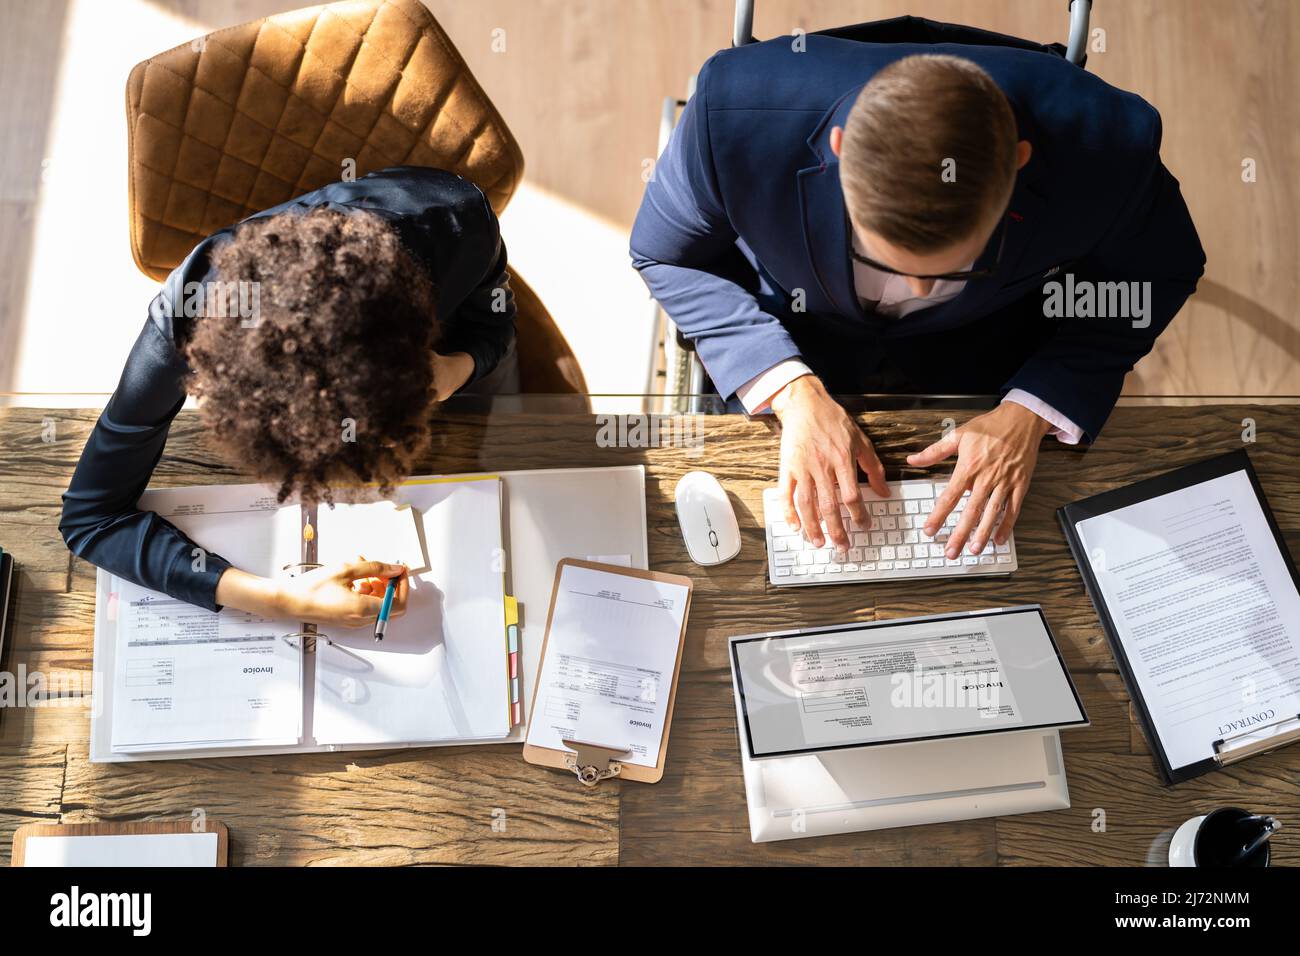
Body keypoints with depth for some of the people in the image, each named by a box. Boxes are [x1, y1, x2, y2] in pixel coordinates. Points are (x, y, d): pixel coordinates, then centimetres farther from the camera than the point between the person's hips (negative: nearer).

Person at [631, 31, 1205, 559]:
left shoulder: (1108, 145, -32)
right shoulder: (737, 111, -35)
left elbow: (1160, 273, -10)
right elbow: (667, 255, -16)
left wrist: (1029, 414, -23)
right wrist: (794, 392, -28)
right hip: (796, 341, 0)